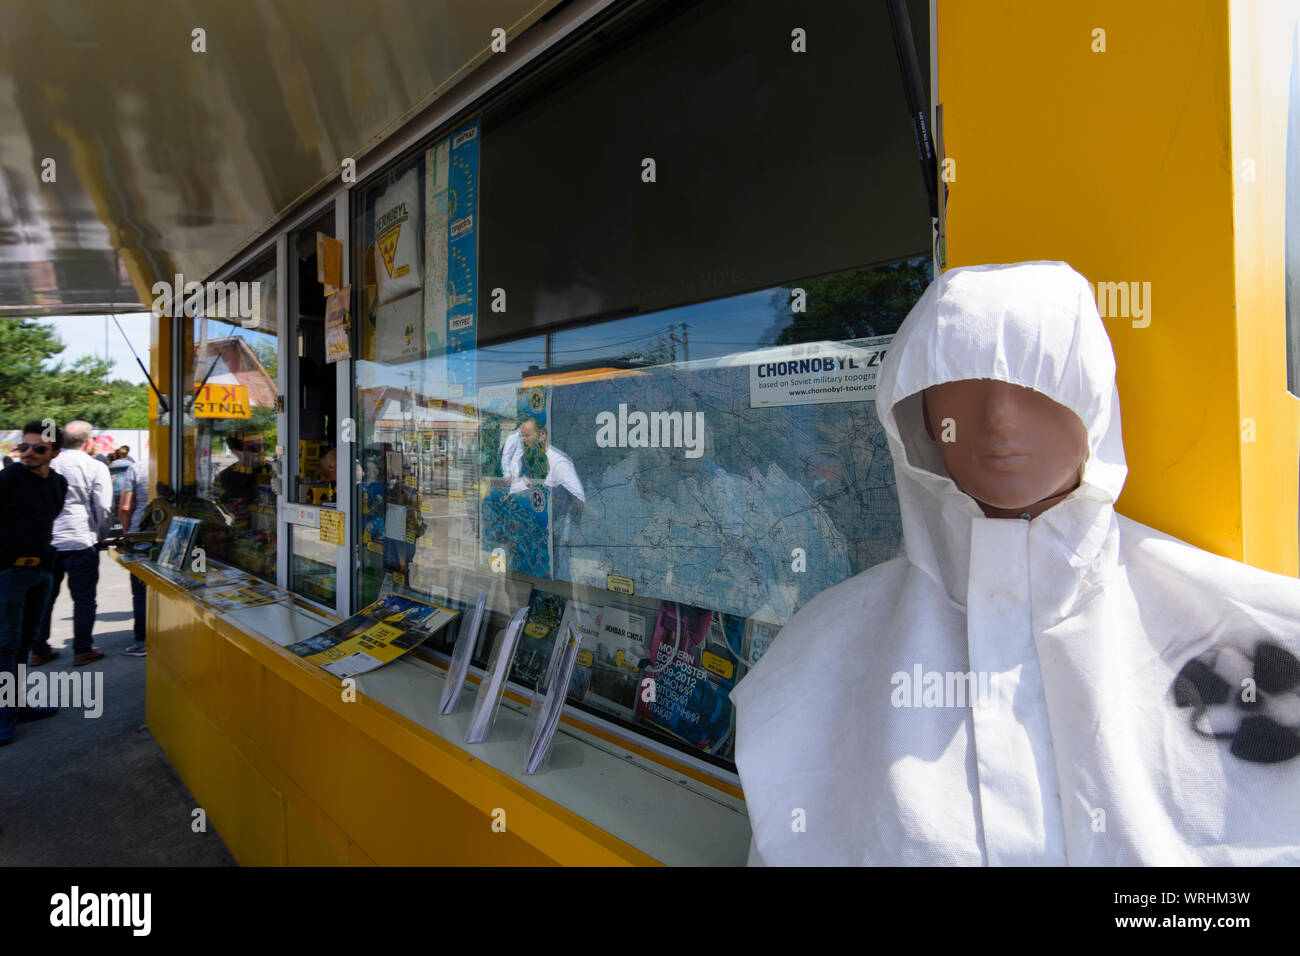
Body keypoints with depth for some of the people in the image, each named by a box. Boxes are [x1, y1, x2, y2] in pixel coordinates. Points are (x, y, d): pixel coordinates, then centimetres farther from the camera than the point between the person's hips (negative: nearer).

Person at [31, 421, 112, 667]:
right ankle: (82, 650, 9)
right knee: (84, 598, 5)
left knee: (45, 598, 15)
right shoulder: (95, 468, -7)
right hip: (80, 541, -4)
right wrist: (99, 532, 8)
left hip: (46, 542, 4)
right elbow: (104, 507, -9)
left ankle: (39, 649, 22)